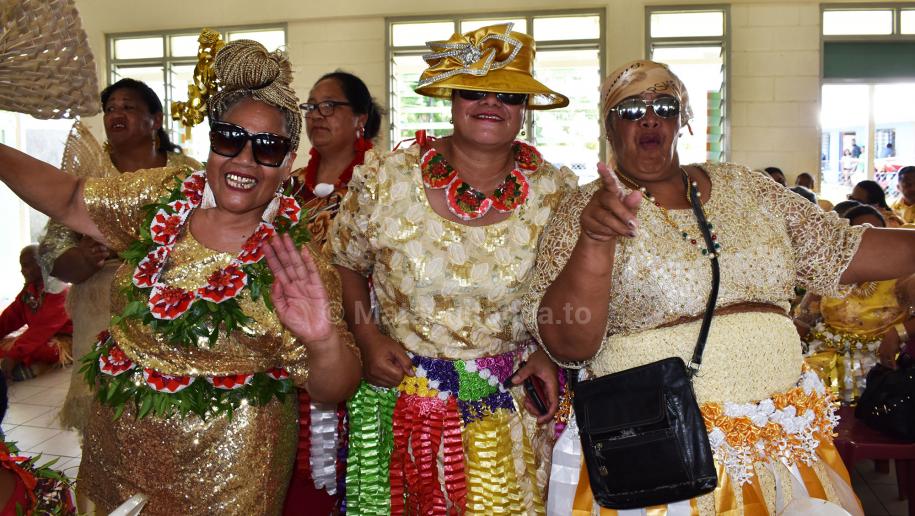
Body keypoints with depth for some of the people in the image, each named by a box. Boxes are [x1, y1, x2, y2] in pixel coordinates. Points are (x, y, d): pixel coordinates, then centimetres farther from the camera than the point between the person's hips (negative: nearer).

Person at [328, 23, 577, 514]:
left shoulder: (559, 193, -6)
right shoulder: (385, 180, -9)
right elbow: (345, 266, 4)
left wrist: (553, 353, -9)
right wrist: (366, 338, -9)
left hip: (518, 406, 1)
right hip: (403, 396, 0)